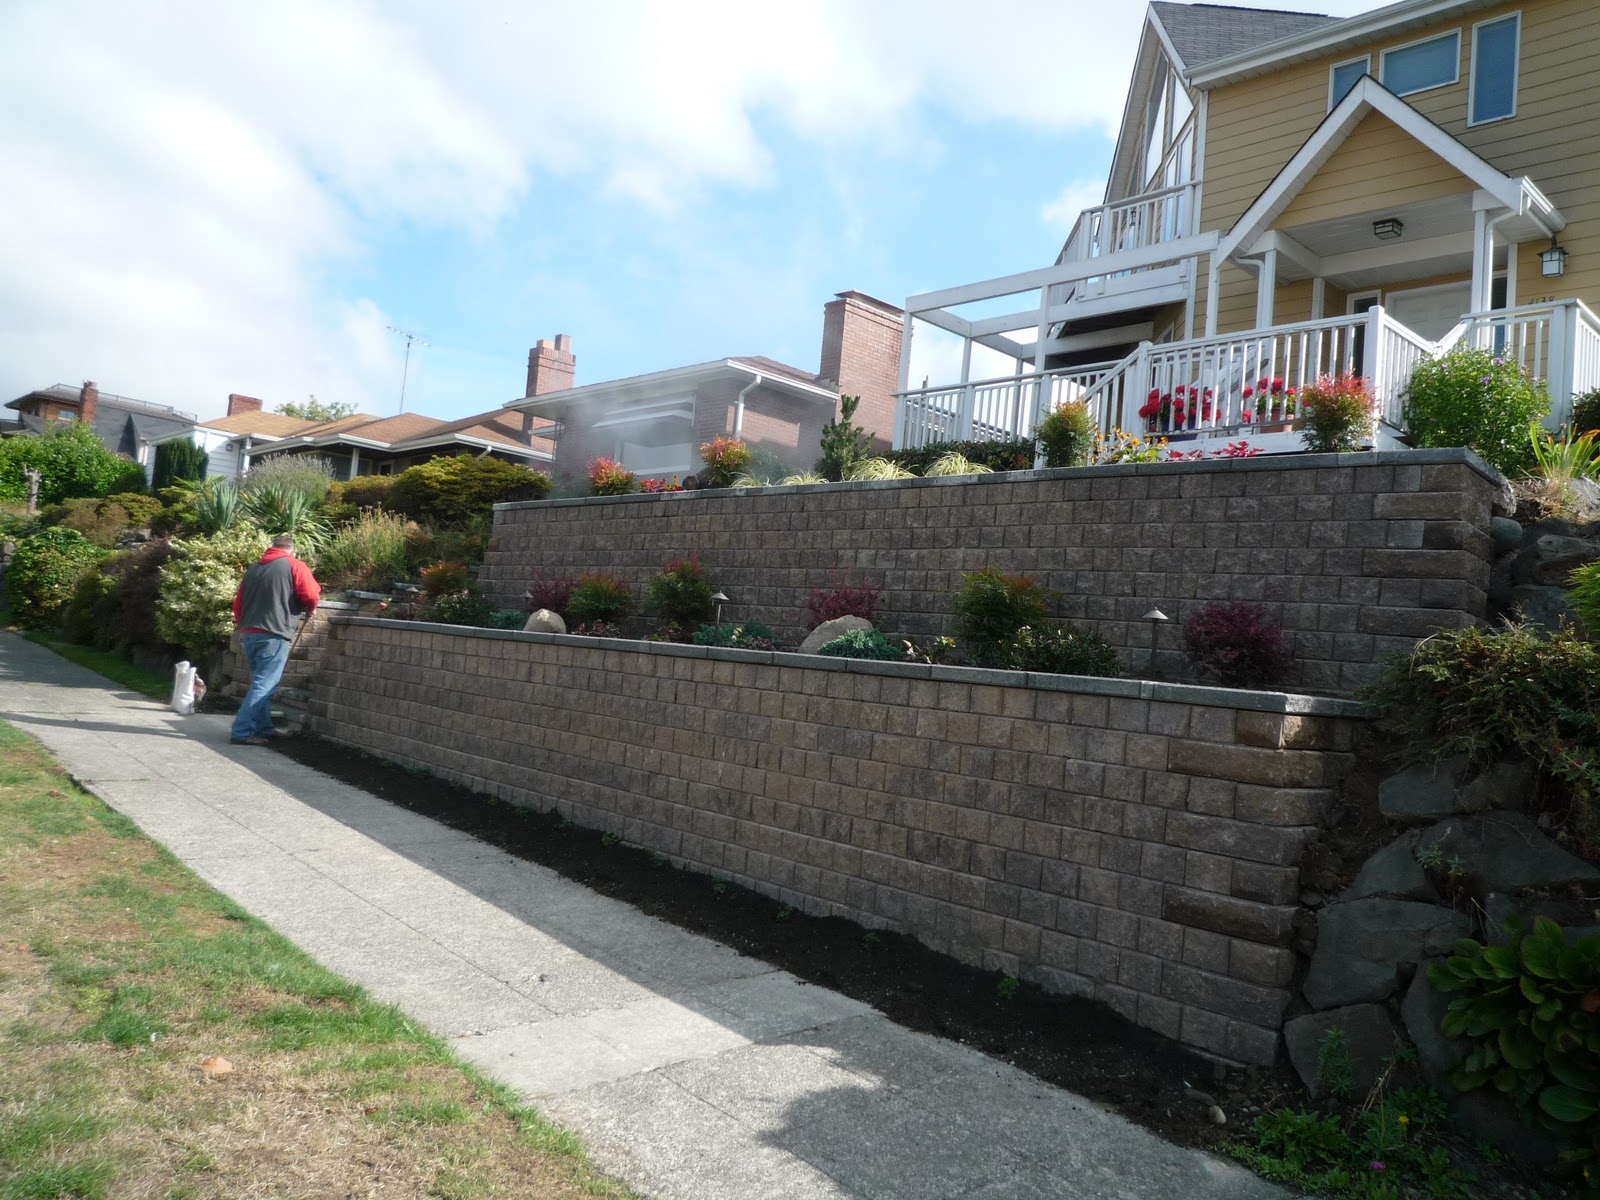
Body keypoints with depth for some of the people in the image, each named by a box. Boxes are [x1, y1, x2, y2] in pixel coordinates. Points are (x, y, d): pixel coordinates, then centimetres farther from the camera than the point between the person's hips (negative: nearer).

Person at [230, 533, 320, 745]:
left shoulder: (253, 569, 17)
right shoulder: (294, 566, -1)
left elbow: (238, 603, 20)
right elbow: (312, 596, -10)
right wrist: (310, 609, 11)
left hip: (249, 634, 7)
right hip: (274, 636, -7)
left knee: (260, 683, 16)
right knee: (264, 686, -5)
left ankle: (263, 730, 18)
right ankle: (243, 731, -10)